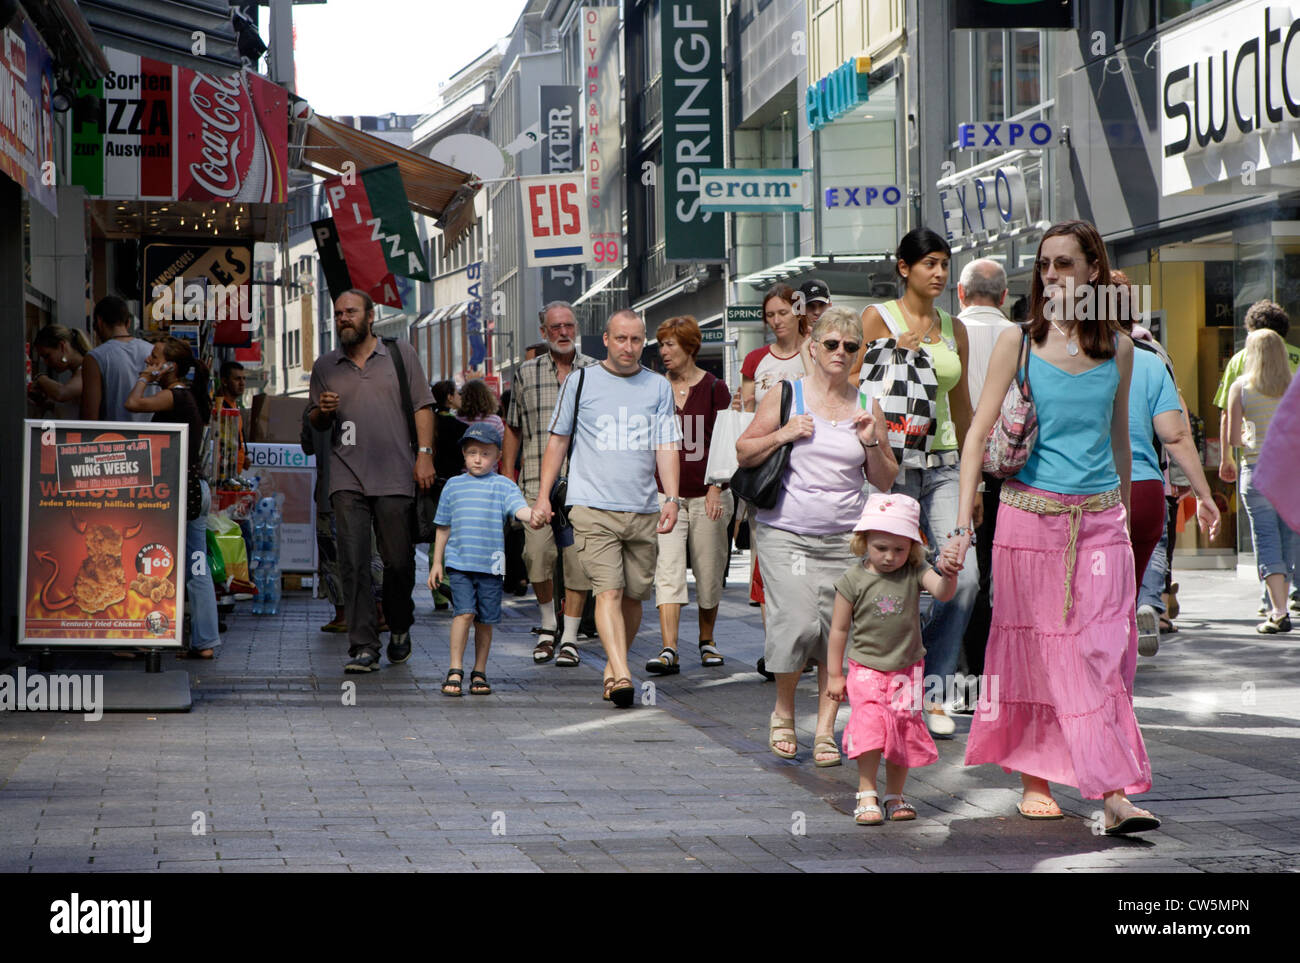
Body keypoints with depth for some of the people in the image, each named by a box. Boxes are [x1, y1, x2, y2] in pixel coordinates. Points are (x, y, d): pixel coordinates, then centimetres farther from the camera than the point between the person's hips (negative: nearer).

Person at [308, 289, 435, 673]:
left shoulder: (400, 354, 9)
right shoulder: (325, 366, 14)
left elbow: (422, 406, 6)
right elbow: (316, 422, 21)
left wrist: (424, 453, -4)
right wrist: (322, 412, -3)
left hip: (396, 477, -1)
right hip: (348, 479, 1)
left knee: (399, 561, 3)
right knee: (353, 563, -9)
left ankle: (400, 629, 28)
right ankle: (363, 648, -10)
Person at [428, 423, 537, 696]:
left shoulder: (503, 486, 5)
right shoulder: (453, 486, 11)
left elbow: (519, 508, -13)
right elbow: (443, 527, 17)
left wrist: (533, 514, -36)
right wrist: (437, 562, 16)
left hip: (491, 564, 0)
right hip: (459, 561, 0)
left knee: (485, 619, 4)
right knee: (464, 612, -15)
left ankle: (479, 673, 18)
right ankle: (455, 670, -8)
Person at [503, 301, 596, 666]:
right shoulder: (526, 373, 11)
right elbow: (513, 428, 17)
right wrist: (507, 475, 11)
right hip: (537, 480, 0)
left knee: (578, 559, -5)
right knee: (537, 556, -9)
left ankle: (570, 637, 5)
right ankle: (548, 624, 15)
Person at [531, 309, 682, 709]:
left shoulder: (658, 387, 10)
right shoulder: (580, 381, 7)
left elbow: (666, 446, 7)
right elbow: (558, 439, 12)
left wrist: (671, 498, -6)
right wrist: (543, 495, 7)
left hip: (643, 511, 3)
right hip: (593, 507, -3)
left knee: (633, 594, 6)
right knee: (608, 590, -15)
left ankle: (613, 665, 24)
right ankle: (620, 675, -25)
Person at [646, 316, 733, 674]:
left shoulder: (714, 388, -1)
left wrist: (716, 487, -10)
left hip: (706, 496, -2)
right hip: (666, 493, 2)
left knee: (709, 573, 7)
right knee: (668, 571, -11)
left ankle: (706, 641, 25)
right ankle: (669, 650, -18)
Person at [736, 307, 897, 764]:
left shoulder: (867, 408, 10)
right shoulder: (785, 396, 3)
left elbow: (885, 481, 14)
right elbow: (743, 453, 7)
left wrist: (871, 444, -5)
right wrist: (783, 434, -9)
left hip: (844, 537, 3)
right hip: (785, 533, -2)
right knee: (798, 623, -15)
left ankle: (825, 731, 6)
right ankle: (784, 711, 10)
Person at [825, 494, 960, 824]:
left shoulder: (914, 572, -4)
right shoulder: (854, 580, -8)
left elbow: (942, 592, -21)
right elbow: (839, 629, -1)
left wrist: (948, 574, -44)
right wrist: (834, 675, 1)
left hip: (907, 667, 2)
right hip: (866, 667, -2)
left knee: (904, 730, 4)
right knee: (870, 723, -17)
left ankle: (895, 796, 18)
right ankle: (866, 795, -9)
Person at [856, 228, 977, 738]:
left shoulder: (955, 329, 14)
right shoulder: (877, 318, 0)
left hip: (942, 465, 4)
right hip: (893, 461, -4)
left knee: (964, 576, -11)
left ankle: (932, 692, 2)